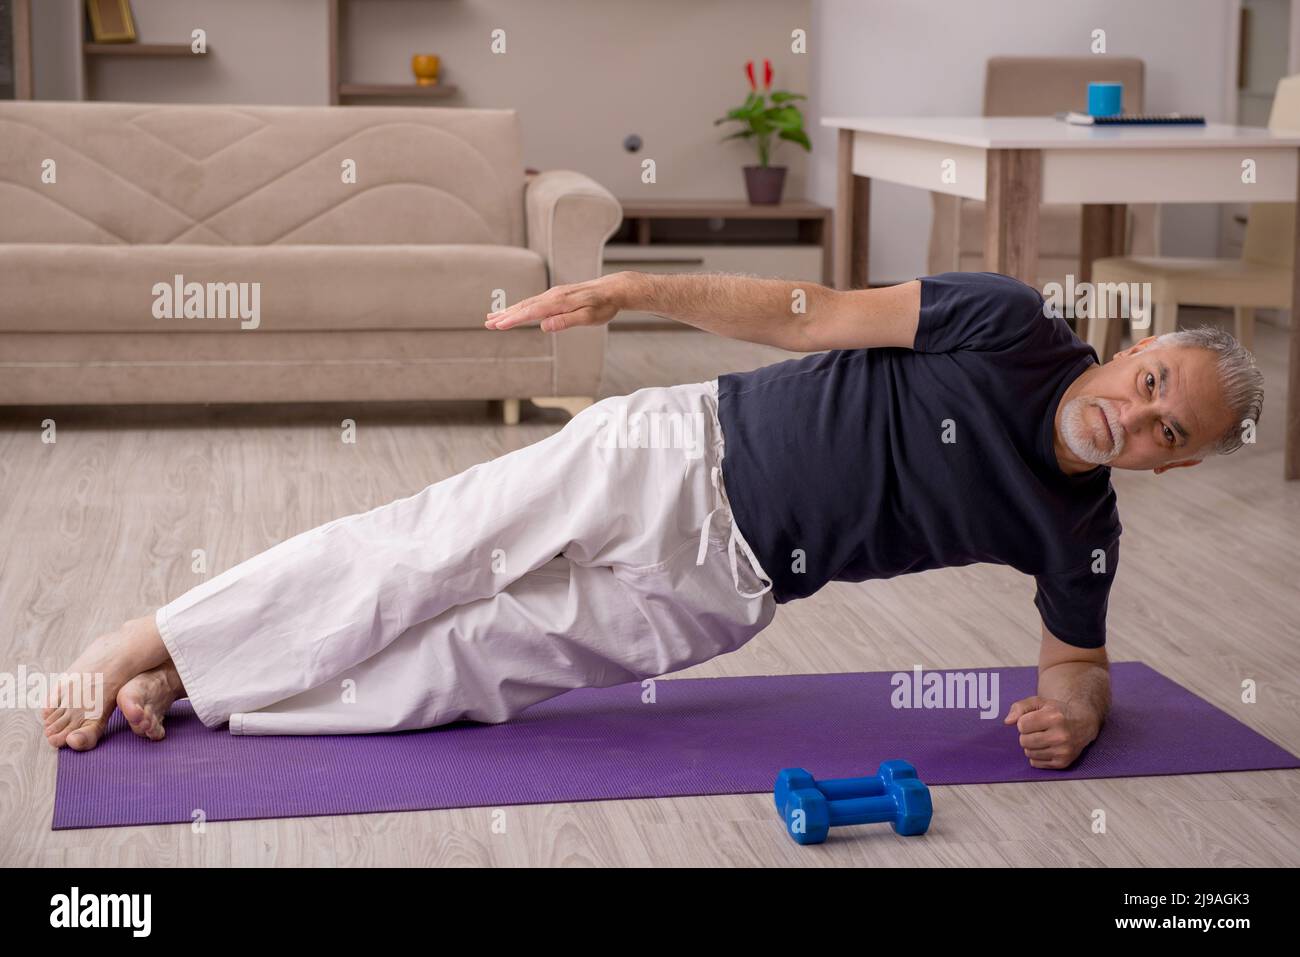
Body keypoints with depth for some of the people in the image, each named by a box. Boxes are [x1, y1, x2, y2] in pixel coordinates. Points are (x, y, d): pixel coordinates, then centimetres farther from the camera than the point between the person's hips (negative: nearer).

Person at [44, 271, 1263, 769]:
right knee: (417, 557, -8)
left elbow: (1077, 663, 14)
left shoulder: (1079, 537, -1)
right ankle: (142, 648, 4)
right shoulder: (1010, 325, -10)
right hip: (686, 451, -2)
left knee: (457, 672, -6)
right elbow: (814, 314, -7)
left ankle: (187, 688, 3)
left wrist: (1072, 716, -11)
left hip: (718, 590, 2)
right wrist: (637, 287, -13)